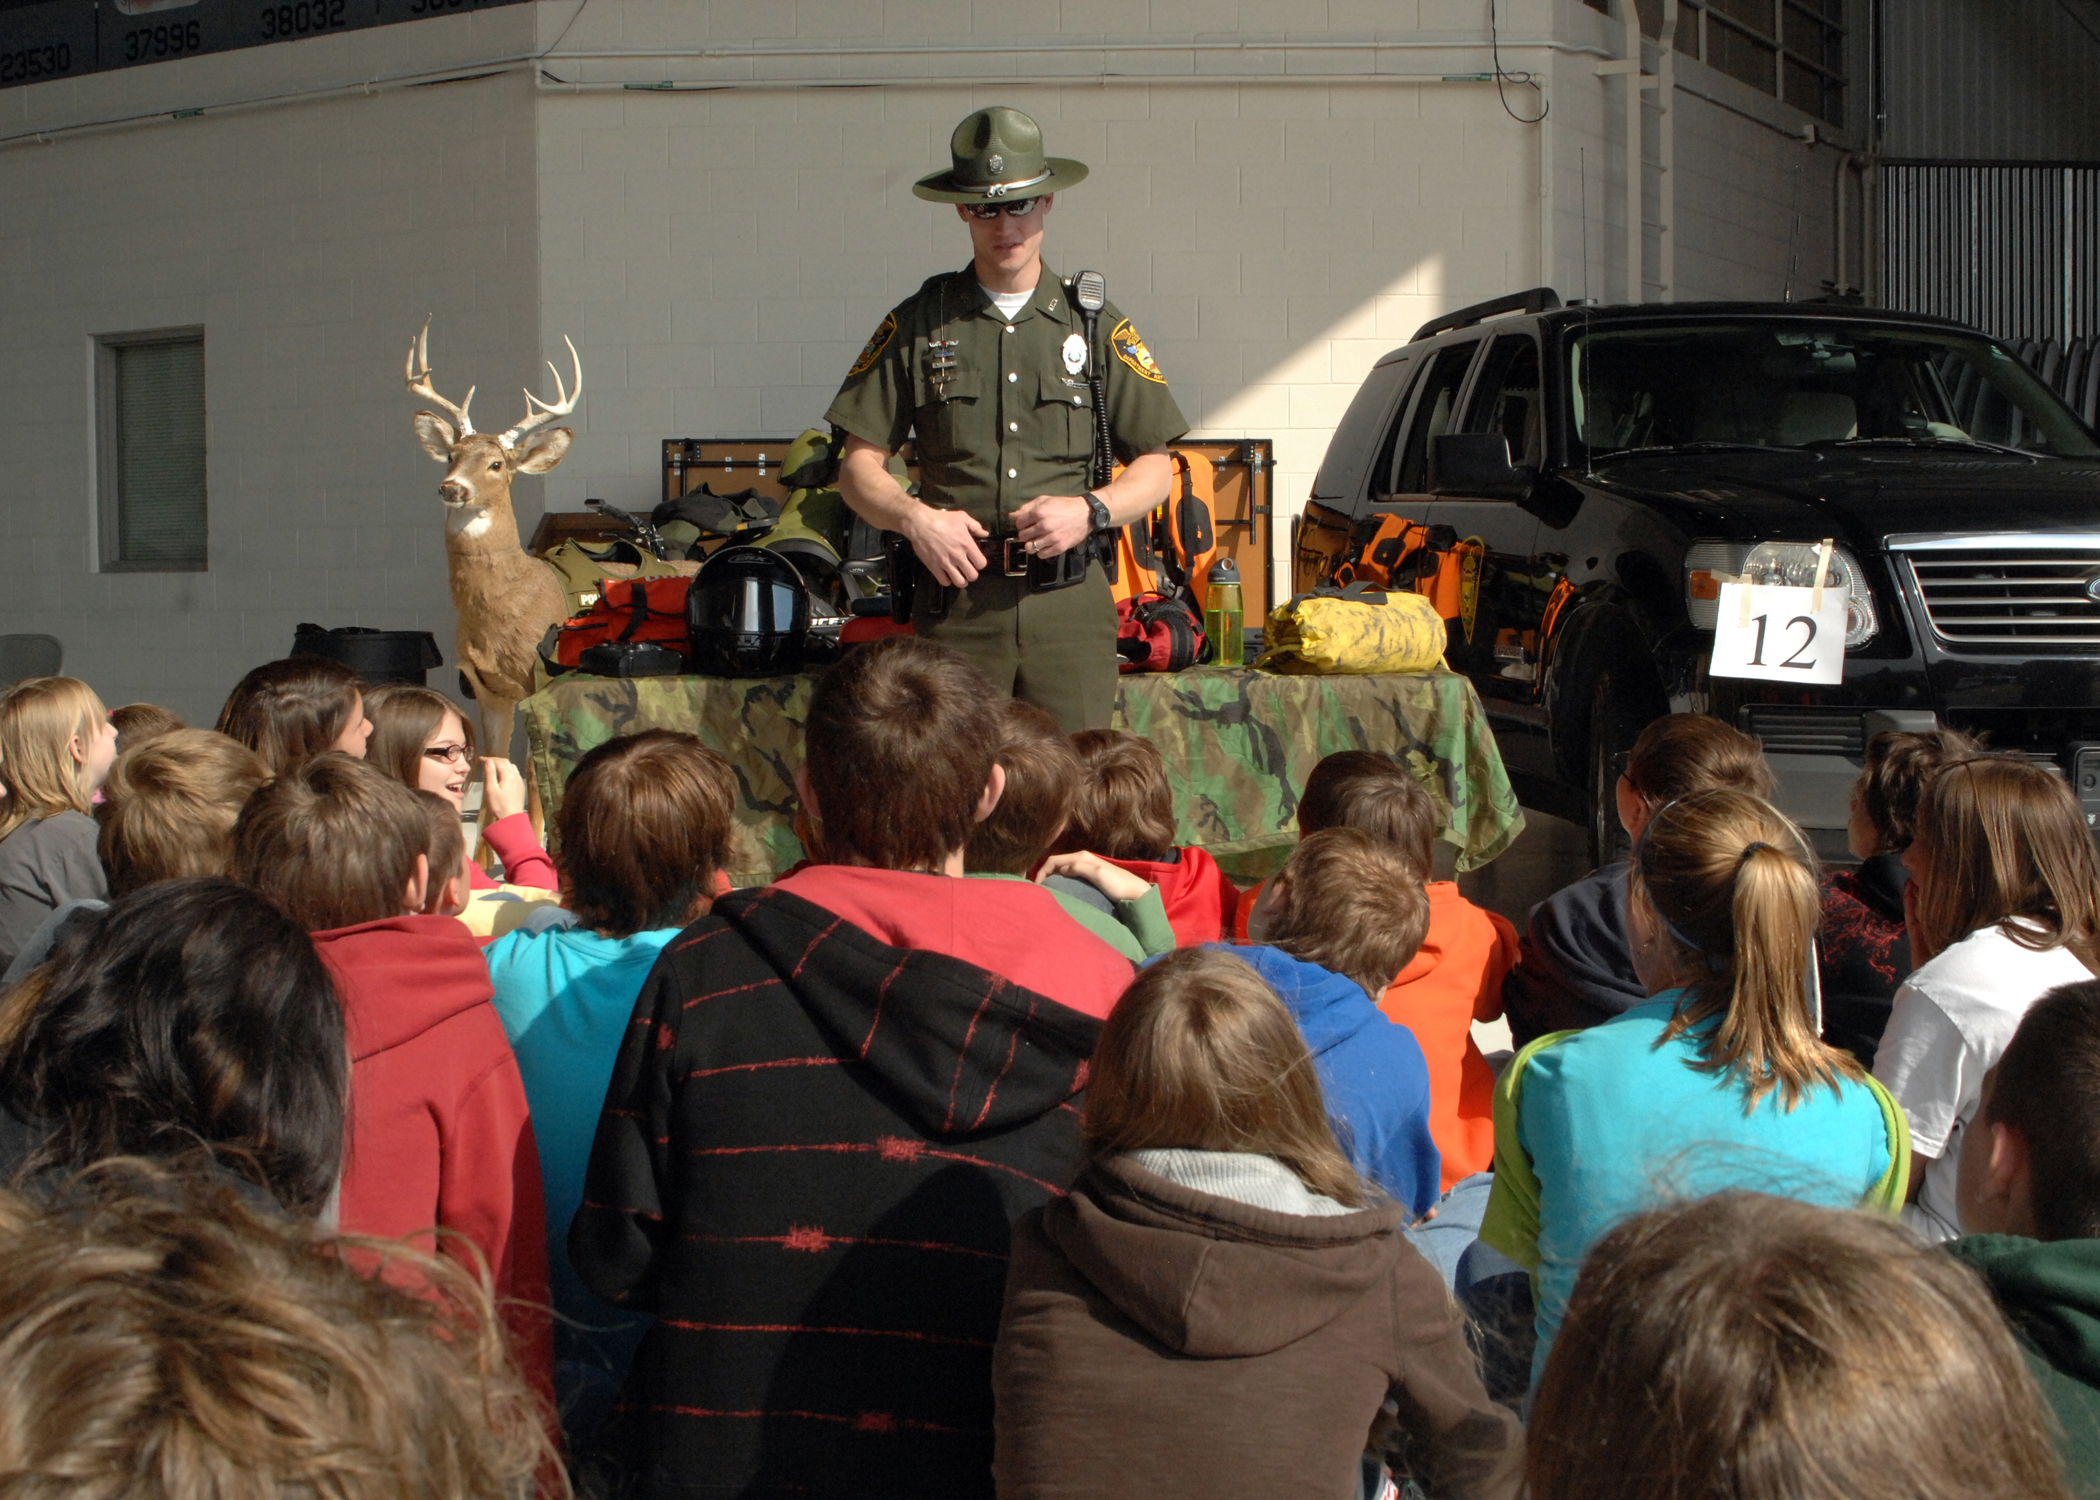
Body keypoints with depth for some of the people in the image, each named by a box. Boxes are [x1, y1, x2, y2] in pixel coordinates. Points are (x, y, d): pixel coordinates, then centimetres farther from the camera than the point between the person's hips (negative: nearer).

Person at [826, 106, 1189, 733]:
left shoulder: (1097, 328, 12)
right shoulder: (917, 325, 10)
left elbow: (1156, 467, 14)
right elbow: (859, 466, 9)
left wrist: (1090, 510, -6)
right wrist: (913, 516, -11)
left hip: (1070, 604, 1)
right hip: (957, 601, 0)